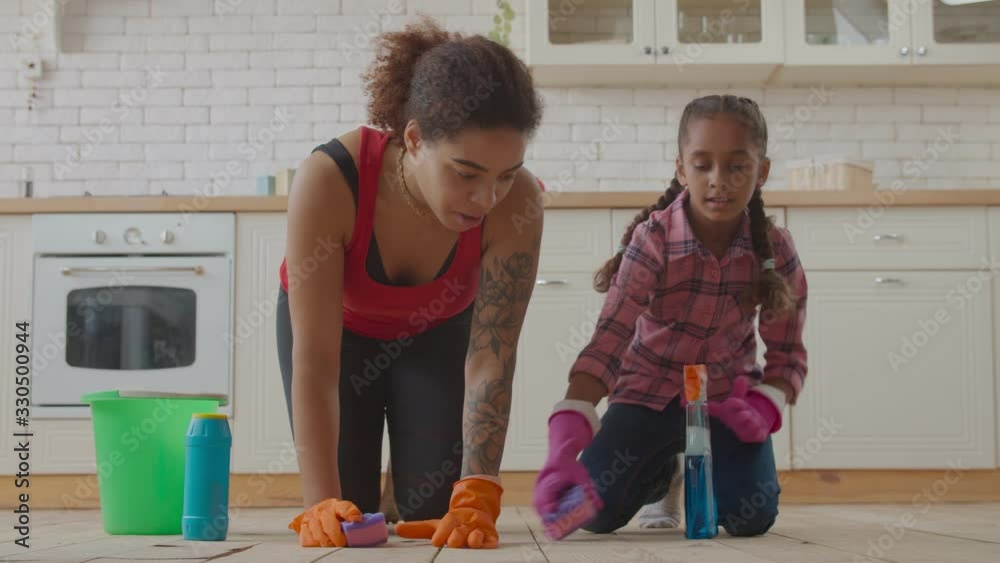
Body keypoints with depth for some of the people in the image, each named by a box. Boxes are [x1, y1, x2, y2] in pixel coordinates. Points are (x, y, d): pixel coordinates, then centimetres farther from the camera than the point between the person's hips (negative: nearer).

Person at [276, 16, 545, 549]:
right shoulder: (329, 179, -42)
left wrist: (476, 500, -44)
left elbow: (491, 357, -34)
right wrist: (321, 504, -47)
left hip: (438, 332, 1)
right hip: (336, 329, -1)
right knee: (344, 522, -3)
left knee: (440, 514, -3)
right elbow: (314, 359, -40)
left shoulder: (515, 201, -37)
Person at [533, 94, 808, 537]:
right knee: (595, 512, -16)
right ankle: (663, 472, 20)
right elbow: (608, 340, -35)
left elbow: (788, 355, -5)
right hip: (649, 390, -1)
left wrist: (765, 406, -29)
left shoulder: (776, 251, -15)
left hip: (726, 396, 1)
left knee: (752, 518, -18)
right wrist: (565, 444, -49)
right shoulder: (652, 240, -24)